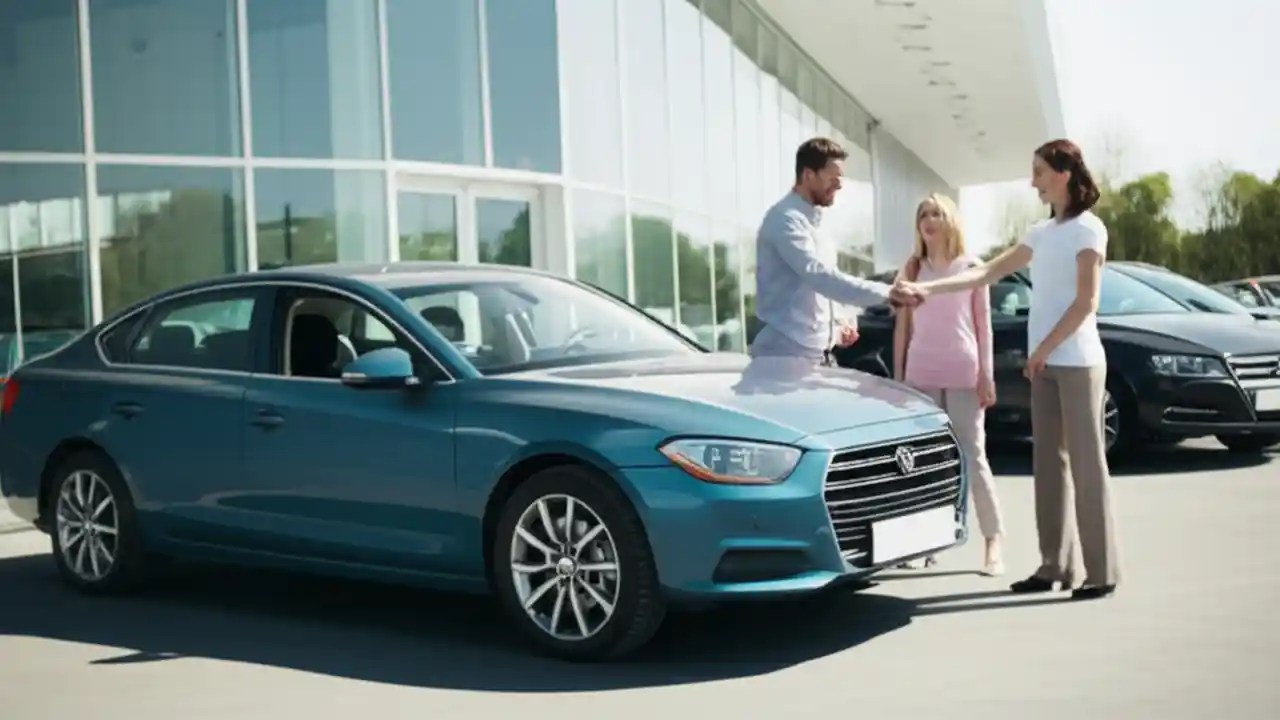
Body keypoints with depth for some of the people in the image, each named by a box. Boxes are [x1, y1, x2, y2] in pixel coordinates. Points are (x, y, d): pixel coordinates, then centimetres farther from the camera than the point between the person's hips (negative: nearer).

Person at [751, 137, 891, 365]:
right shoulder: (786, 219, -14)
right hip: (787, 355, -10)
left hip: (815, 354, 10)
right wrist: (888, 293, -29)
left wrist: (833, 332, 13)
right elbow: (820, 276, -26)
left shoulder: (812, 221, 18)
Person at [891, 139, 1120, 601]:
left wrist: (1043, 349, -12)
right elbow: (988, 273, 14)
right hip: (1046, 364, 8)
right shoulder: (1042, 233, 16)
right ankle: (1055, 565, 9)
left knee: (1085, 463, -7)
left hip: (1076, 361, -7)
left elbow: (1086, 302, -12)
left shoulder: (1088, 228, -5)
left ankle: (1102, 571, -5)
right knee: (1049, 463, 6)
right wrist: (928, 290, 5)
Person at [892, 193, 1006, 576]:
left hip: (963, 374, -2)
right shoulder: (911, 269, 11)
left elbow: (982, 324, 4)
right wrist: (897, 376, 6)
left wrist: (986, 373, -3)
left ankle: (994, 542, -2)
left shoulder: (971, 267, 6)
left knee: (972, 456, -4)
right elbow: (902, 326, 11)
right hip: (921, 374, 2)